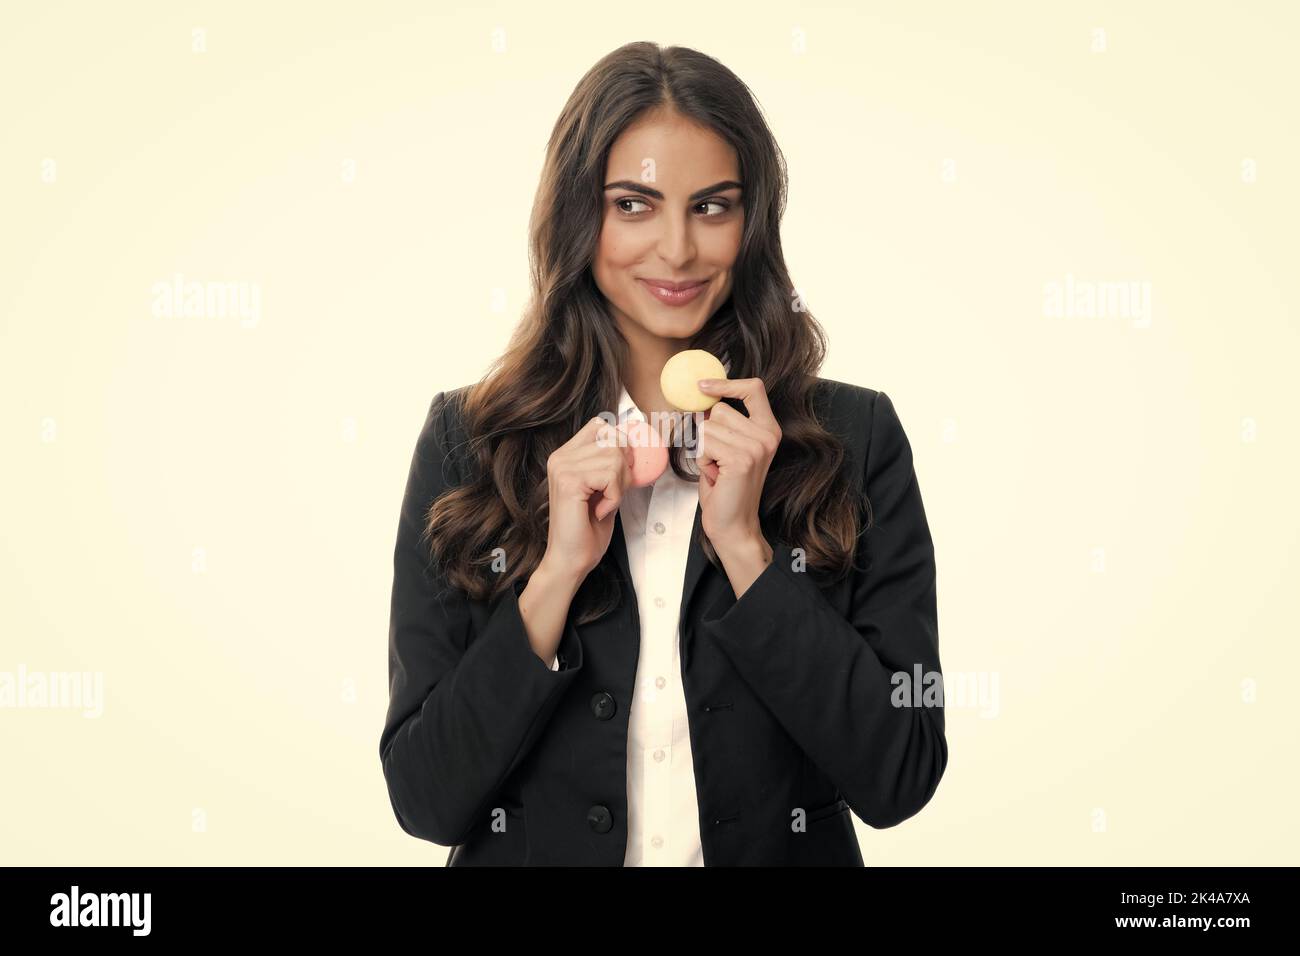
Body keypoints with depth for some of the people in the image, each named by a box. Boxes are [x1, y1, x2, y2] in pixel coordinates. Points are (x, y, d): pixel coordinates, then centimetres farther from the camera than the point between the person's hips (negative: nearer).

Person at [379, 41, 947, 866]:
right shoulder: (467, 441, -7)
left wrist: (745, 547, -20)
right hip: (532, 848, 0)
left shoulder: (858, 438, -8)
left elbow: (900, 780, -13)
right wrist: (558, 575, -21)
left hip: (784, 849, 0)